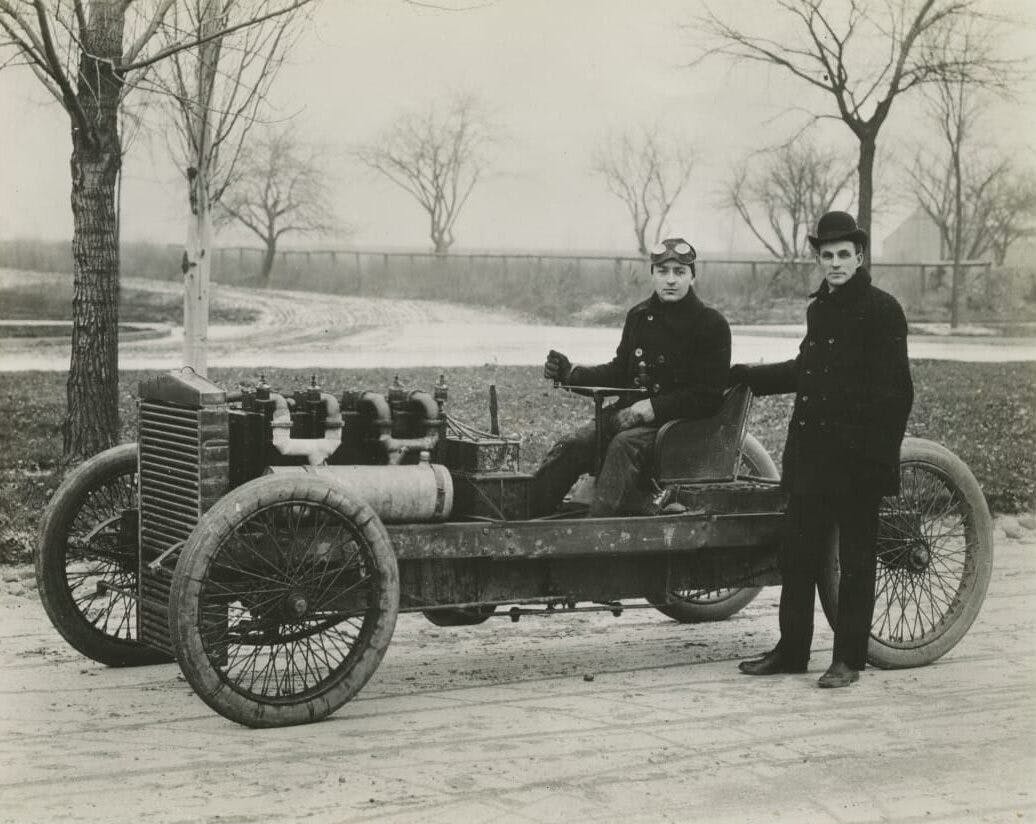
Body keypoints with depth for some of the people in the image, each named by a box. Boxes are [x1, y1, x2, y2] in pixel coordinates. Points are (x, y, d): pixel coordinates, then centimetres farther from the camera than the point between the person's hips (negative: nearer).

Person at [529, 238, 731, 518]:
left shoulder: (711, 324, -4)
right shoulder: (640, 316, 14)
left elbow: (709, 394, -9)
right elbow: (620, 371, 20)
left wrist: (654, 408, -19)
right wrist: (572, 374, 3)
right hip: (630, 411, 6)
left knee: (625, 444, -35)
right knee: (571, 445, -18)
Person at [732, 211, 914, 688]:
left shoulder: (881, 310, -7)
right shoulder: (819, 308, 14)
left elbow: (895, 391, -11)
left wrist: (882, 455, -18)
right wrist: (746, 376, 30)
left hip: (857, 457, -7)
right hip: (810, 452, 7)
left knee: (855, 558, 4)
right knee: (797, 554, 9)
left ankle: (849, 658, 12)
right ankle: (792, 650, 19)